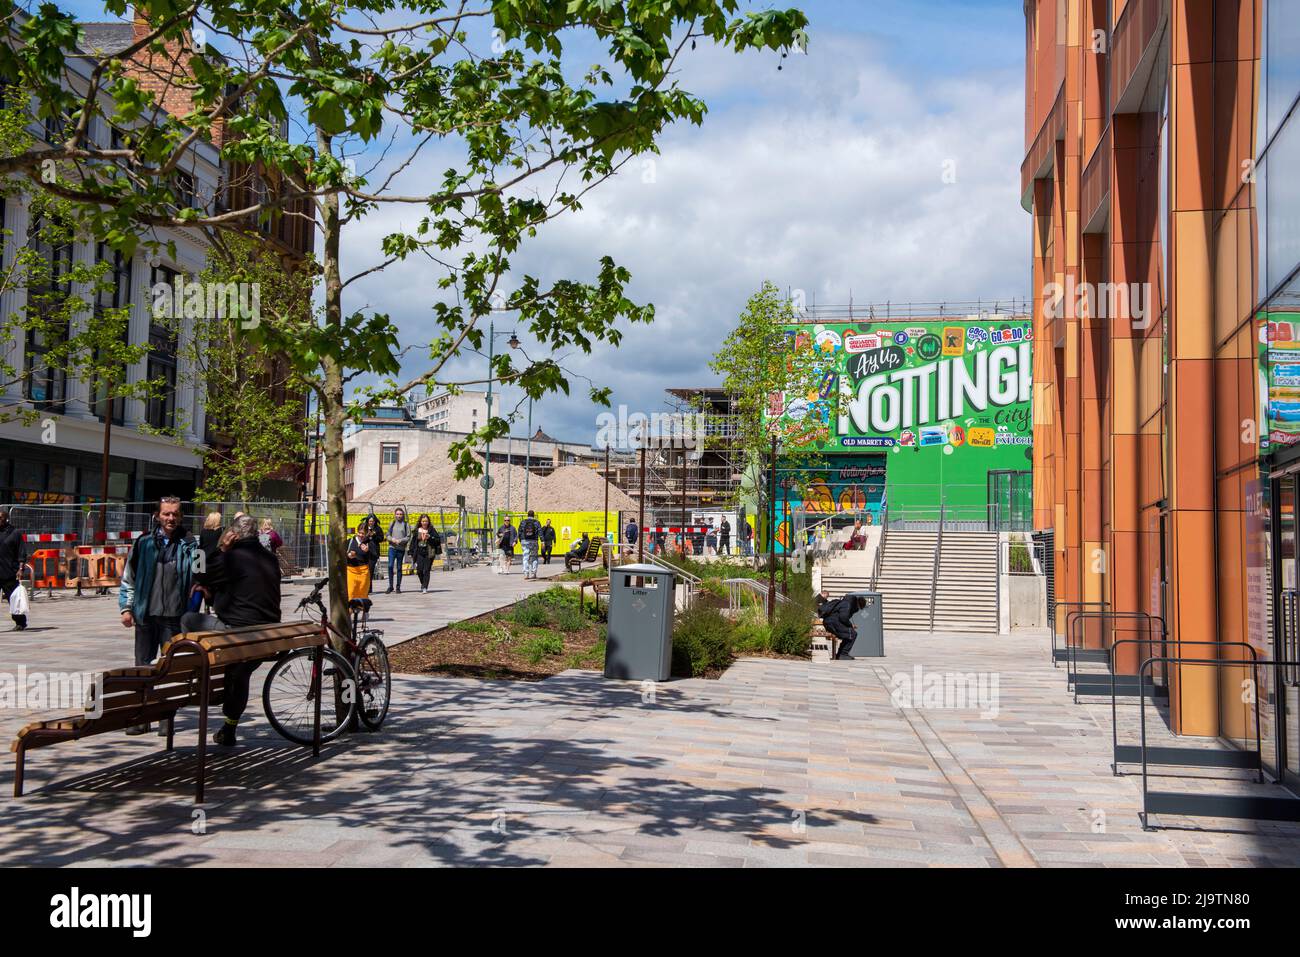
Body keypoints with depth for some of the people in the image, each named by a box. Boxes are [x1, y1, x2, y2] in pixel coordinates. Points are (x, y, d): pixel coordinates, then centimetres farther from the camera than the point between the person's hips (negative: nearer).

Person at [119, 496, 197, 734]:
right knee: (143, 667, 7)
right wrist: (126, 607, 6)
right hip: (146, 616, 2)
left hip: (175, 617, -2)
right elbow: (129, 577, 10)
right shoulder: (144, 543, 5)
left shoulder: (190, 546, 1)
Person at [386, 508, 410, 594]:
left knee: (399, 567, 5)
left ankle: (398, 587, 12)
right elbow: (388, 535, 11)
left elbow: (408, 537, -1)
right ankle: (390, 586, -1)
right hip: (392, 548, 1)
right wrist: (392, 539, -10)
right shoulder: (392, 524, 10)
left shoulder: (406, 525, 3)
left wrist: (400, 540, -15)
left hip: (401, 548, -1)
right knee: (390, 566, -10)